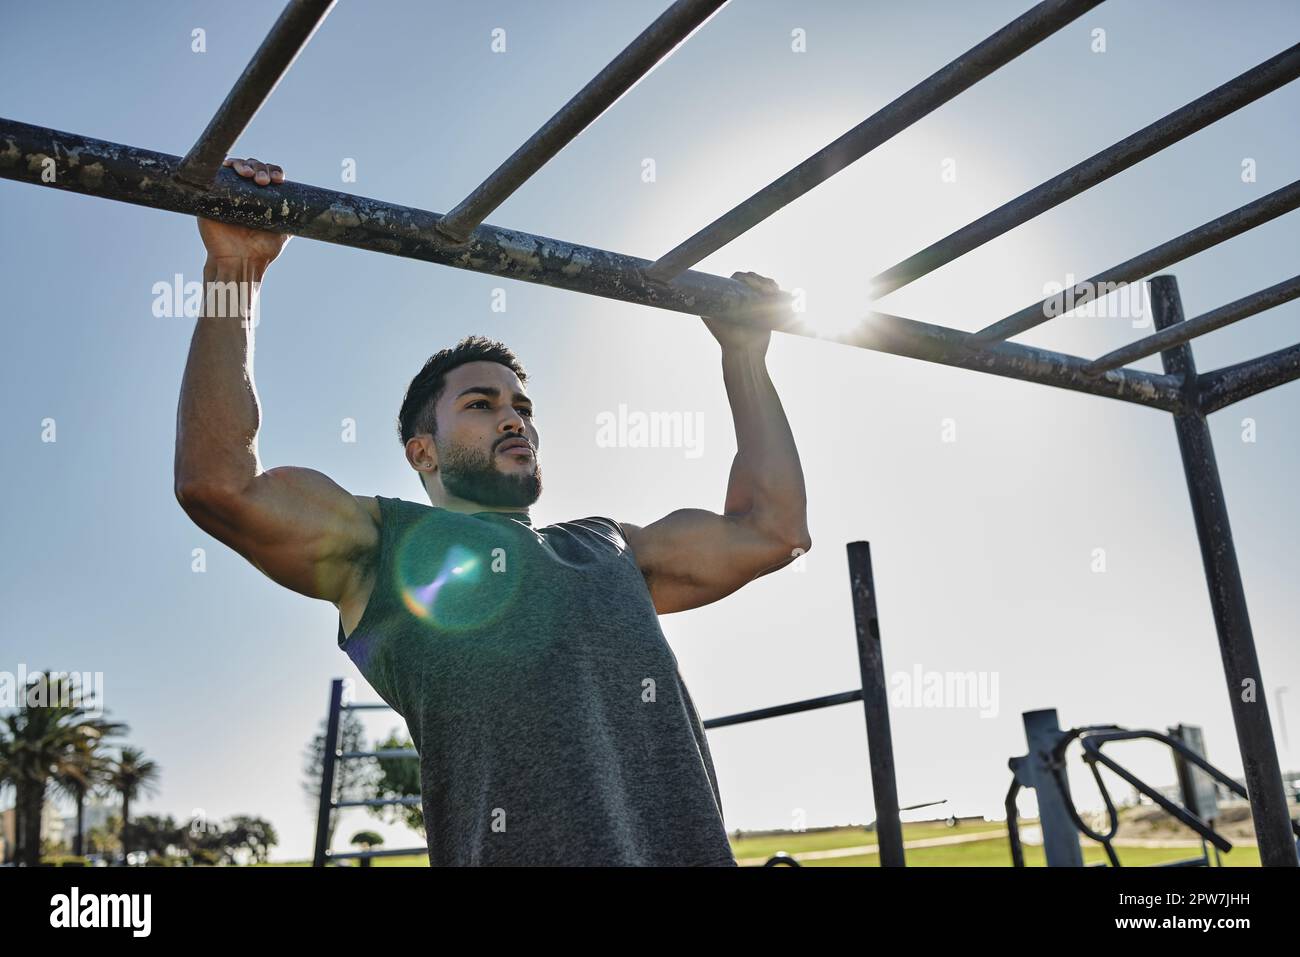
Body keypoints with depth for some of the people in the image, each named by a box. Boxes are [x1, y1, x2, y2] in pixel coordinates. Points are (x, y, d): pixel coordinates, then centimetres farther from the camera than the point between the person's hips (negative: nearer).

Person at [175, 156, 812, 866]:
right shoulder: (387, 546, 14)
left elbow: (771, 527, 26)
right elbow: (217, 482, 1)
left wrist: (744, 357, 30)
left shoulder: (605, 548, 27)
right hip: (527, 845, -4)